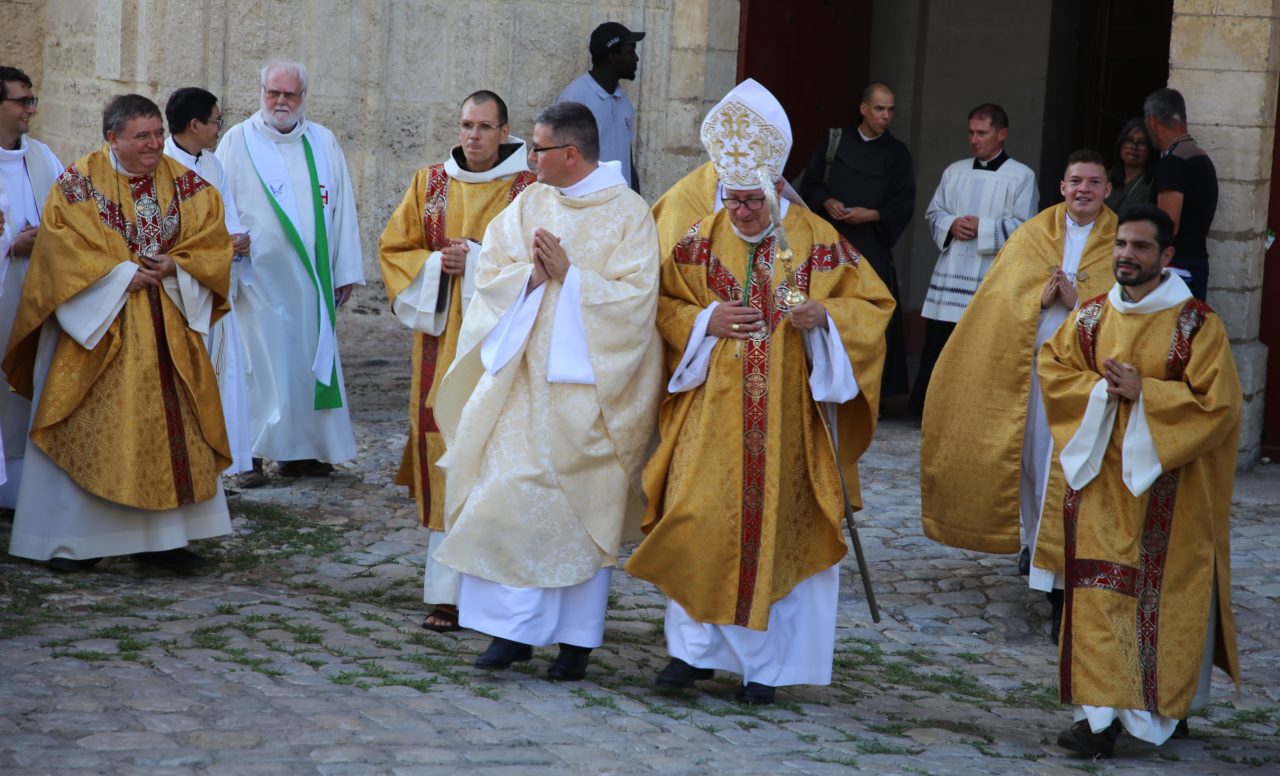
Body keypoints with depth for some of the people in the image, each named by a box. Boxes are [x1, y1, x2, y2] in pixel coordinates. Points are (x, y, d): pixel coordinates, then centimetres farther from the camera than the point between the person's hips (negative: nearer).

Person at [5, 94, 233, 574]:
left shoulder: (186, 185, 5)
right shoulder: (78, 183, -5)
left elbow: (212, 243, 4)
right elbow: (61, 247, -12)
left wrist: (174, 267, -13)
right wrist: (121, 274, -17)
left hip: (168, 330, 3)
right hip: (97, 326, -3)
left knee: (174, 427, 1)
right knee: (89, 428, -2)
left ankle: (165, 537, 9)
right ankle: (73, 538, 8)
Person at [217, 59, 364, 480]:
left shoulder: (324, 144, 10)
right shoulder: (238, 141, 3)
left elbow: (342, 209, 10)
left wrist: (346, 271, 6)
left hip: (309, 278, 3)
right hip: (258, 276, -3)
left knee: (310, 360, 4)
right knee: (262, 362, -3)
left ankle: (301, 450, 12)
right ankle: (251, 452, 2)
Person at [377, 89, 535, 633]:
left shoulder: (527, 191, 0)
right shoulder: (430, 184, 11)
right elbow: (393, 249, 14)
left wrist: (478, 261, -13)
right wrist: (436, 263, -5)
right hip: (440, 336, 3)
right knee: (444, 448, -2)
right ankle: (448, 592, 3)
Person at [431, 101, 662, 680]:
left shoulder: (628, 213, -5)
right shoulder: (528, 204, 10)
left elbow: (636, 296, -12)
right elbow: (490, 274, 5)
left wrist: (569, 276, -16)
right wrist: (532, 275, -13)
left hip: (587, 384, -4)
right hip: (524, 379, 4)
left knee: (582, 506, 0)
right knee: (508, 497, -2)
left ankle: (576, 637, 9)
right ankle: (513, 627, 7)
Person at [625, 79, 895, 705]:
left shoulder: (820, 244, -1)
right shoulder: (700, 242, 4)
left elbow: (872, 304, 4)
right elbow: (664, 305, 10)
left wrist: (825, 316, -16)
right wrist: (705, 321, -10)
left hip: (788, 416, -1)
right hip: (714, 413, 1)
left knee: (775, 530, 2)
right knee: (700, 523, -4)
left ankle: (763, 664, 13)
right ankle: (694, 648, 10)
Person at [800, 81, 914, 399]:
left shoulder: (897, 153, 7)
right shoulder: (833, 143, 9)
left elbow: (904, 204, 3)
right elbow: (810, 185, 10)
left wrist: (872, 215, -12)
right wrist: (826, 202, -10)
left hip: (872, 246, -1)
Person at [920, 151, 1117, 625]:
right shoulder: (1031, 235, 8)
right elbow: (1002, 298, 3)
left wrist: (1078, 300, -17)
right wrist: (1039, 298, -14)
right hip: (1028, 361, 3)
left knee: (1066, 468, -10)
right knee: (1029, 454, 11)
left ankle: (1058, 570, -9)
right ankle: (1033, 538, 34)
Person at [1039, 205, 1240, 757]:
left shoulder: (1197, 324, -8)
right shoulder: (1091, 316, 5)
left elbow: (1219, 402, -12)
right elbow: (1053, 369, 9)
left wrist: (1143, 393, -18)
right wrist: (1101, 389, -10)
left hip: (1167, 485, -3)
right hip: (1101, 480, 3)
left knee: (1165, 595, 5)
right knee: (1099, 594, -4)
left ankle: (1168, 707, 23)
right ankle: (1102, 714, -3)